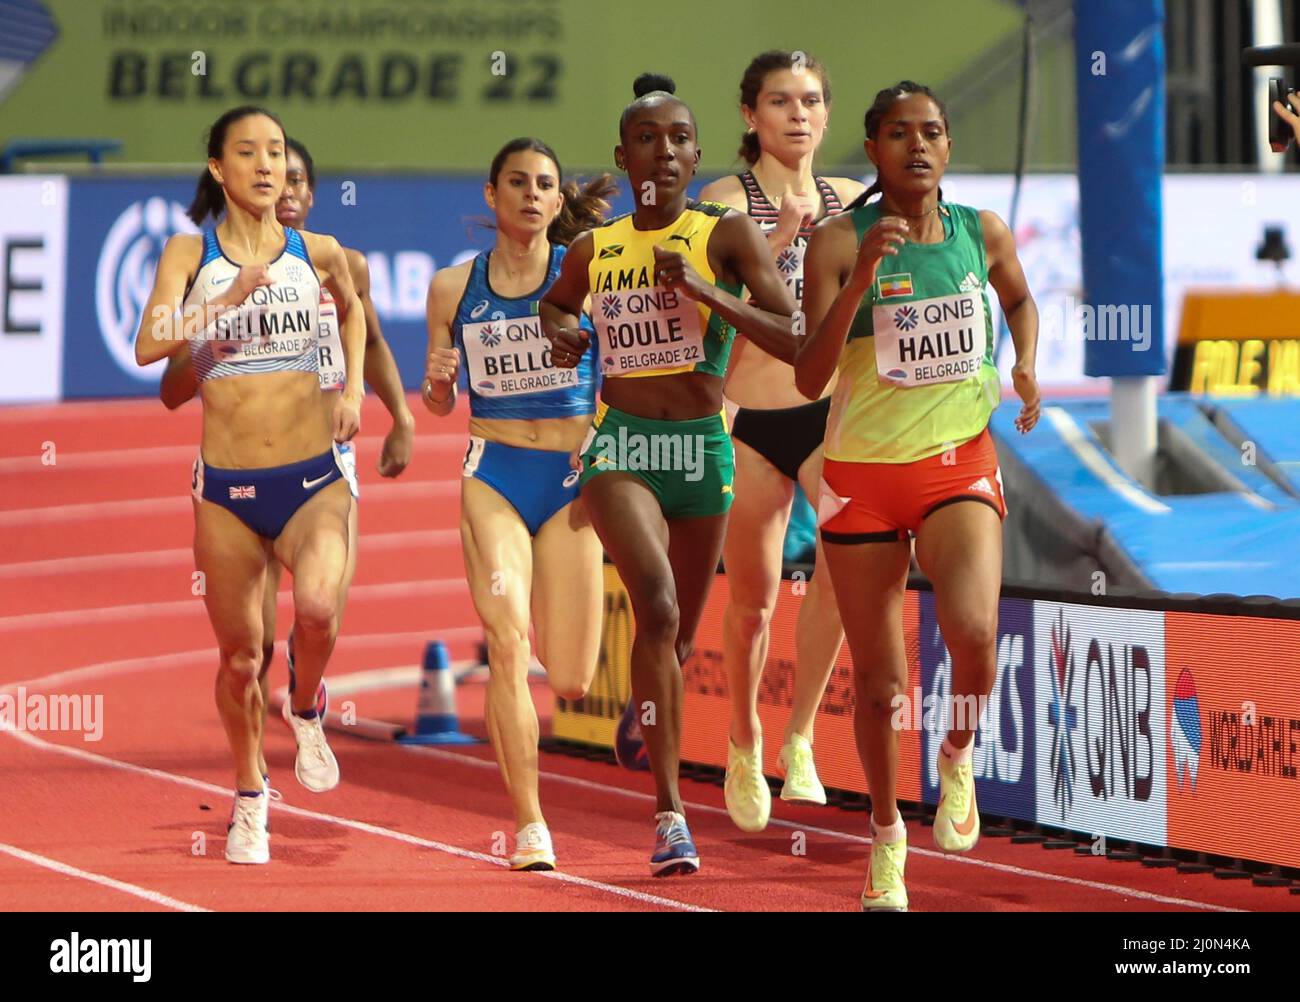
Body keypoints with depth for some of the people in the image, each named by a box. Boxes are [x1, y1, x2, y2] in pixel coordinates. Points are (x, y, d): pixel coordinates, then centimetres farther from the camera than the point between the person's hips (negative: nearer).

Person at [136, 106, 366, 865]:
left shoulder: (317, 252, 4)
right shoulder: (190, 254, -1)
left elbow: (353, 308, 27)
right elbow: (150, 346, -16)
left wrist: (354, 386, 12)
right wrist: (229, 300, -27)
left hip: (313, 478, 0)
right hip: (227, 488, 0)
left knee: (318, 606, -28)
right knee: (240, 656, 8)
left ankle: (308, 713, 4)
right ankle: (250, 796, 33)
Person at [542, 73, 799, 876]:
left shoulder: (727, 234, -3)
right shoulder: (593, 250, 6)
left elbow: (795, 341, -12)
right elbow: (555, 301, 29)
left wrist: (703, 292, -21)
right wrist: (562, 331, 6)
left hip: (703, 449, 1)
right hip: (620, 447, -1)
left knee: (680, 635, 13)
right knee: (656, 603, -25)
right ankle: (670, 813, -25)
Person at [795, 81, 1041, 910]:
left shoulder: (983, 232, -1)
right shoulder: (840, 241, -10)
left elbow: (1020, 297, 23)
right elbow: (809, 379, -18)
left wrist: (1026, 368, 4)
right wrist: (861, 277, -28)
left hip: (959, 465, 1)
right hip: (863, 474, -1)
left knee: (972, 630, -26)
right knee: (878, 680, 6)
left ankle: (959, 758, 5)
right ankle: (887, 833, 31)